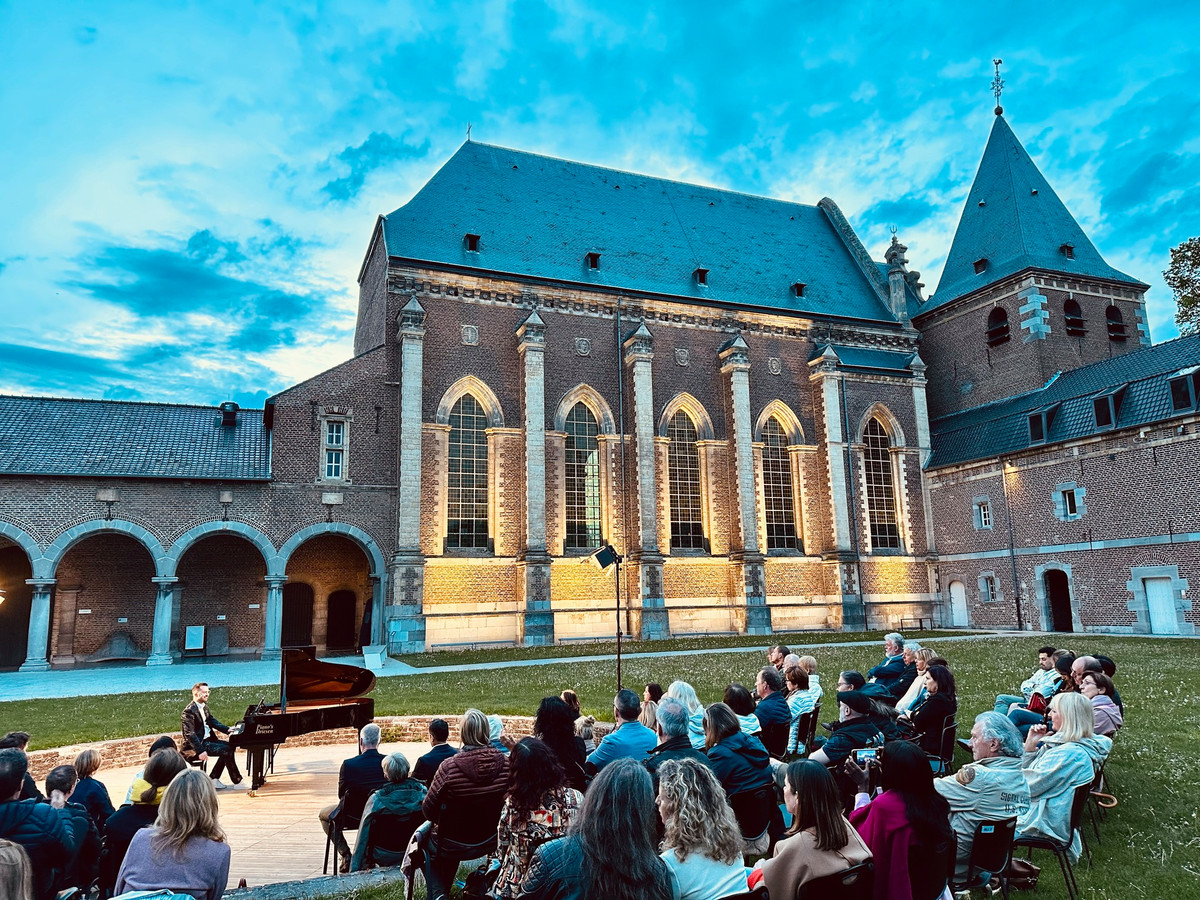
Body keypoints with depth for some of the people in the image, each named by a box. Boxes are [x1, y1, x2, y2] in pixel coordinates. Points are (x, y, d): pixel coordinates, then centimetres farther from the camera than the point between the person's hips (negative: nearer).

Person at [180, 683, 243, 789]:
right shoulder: (189, 711, -18)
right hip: (198, 744, -10)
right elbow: (190, 734, -23)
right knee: (226, 750, -19)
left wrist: (227, 729, 0)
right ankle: (237, 781, -9)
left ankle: (213, 779, 4)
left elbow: (212, 721, 16)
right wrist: (201, 751, -29)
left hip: (207, 739, 10)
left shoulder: (204, 707, 12)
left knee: (230, 746, -1)